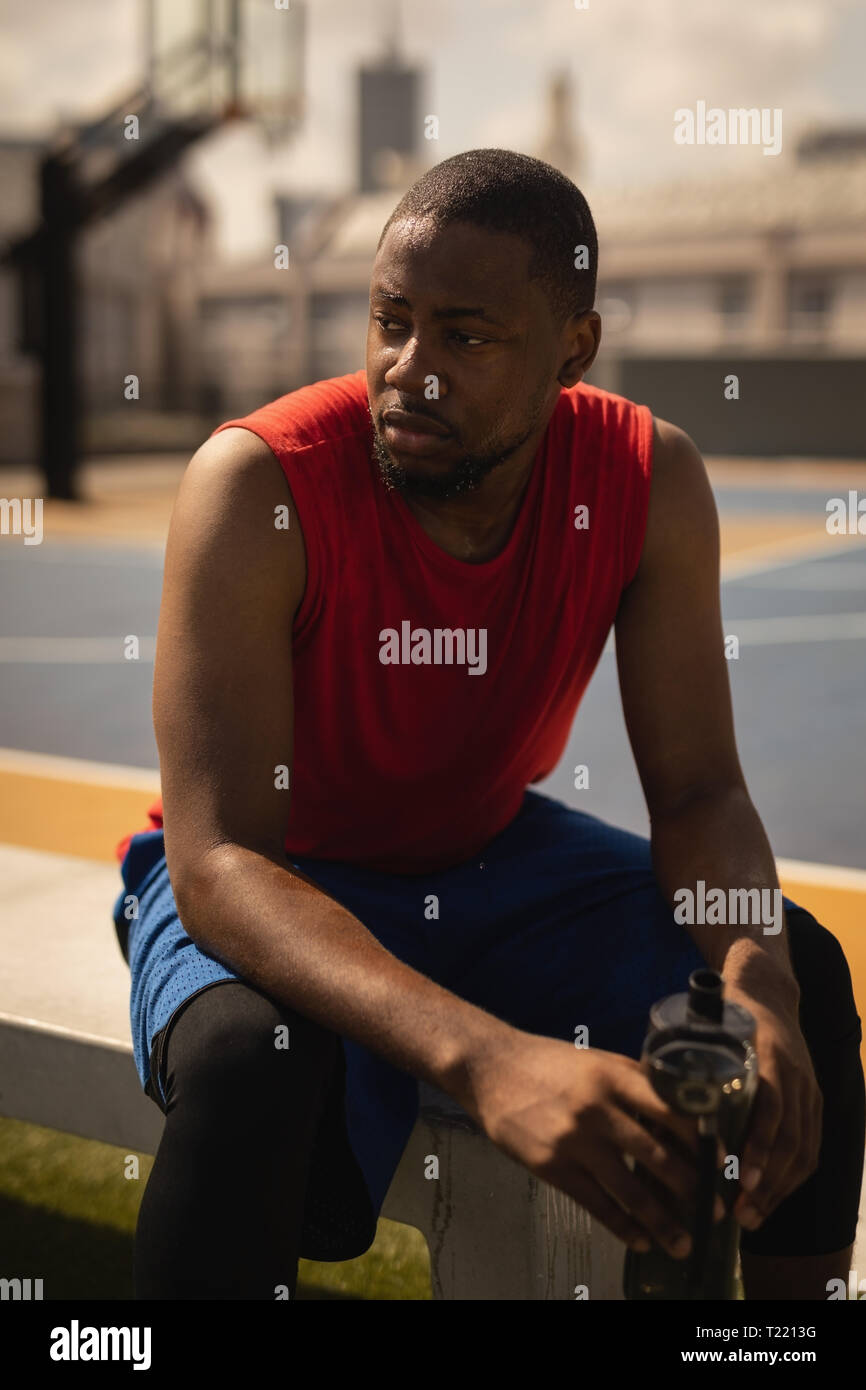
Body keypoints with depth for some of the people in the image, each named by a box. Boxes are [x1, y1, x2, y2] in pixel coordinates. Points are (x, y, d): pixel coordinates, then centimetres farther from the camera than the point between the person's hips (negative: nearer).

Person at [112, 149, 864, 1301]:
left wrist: (759, 981, -33)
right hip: (268, 886, -4)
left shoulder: (650, 481, -13)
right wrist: (485, 1059, -48)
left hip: (489, 853, 4)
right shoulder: (257, 484, -27)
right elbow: (216, 859, -33)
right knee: (251, 1059, -37)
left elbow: (700, 791, -10)